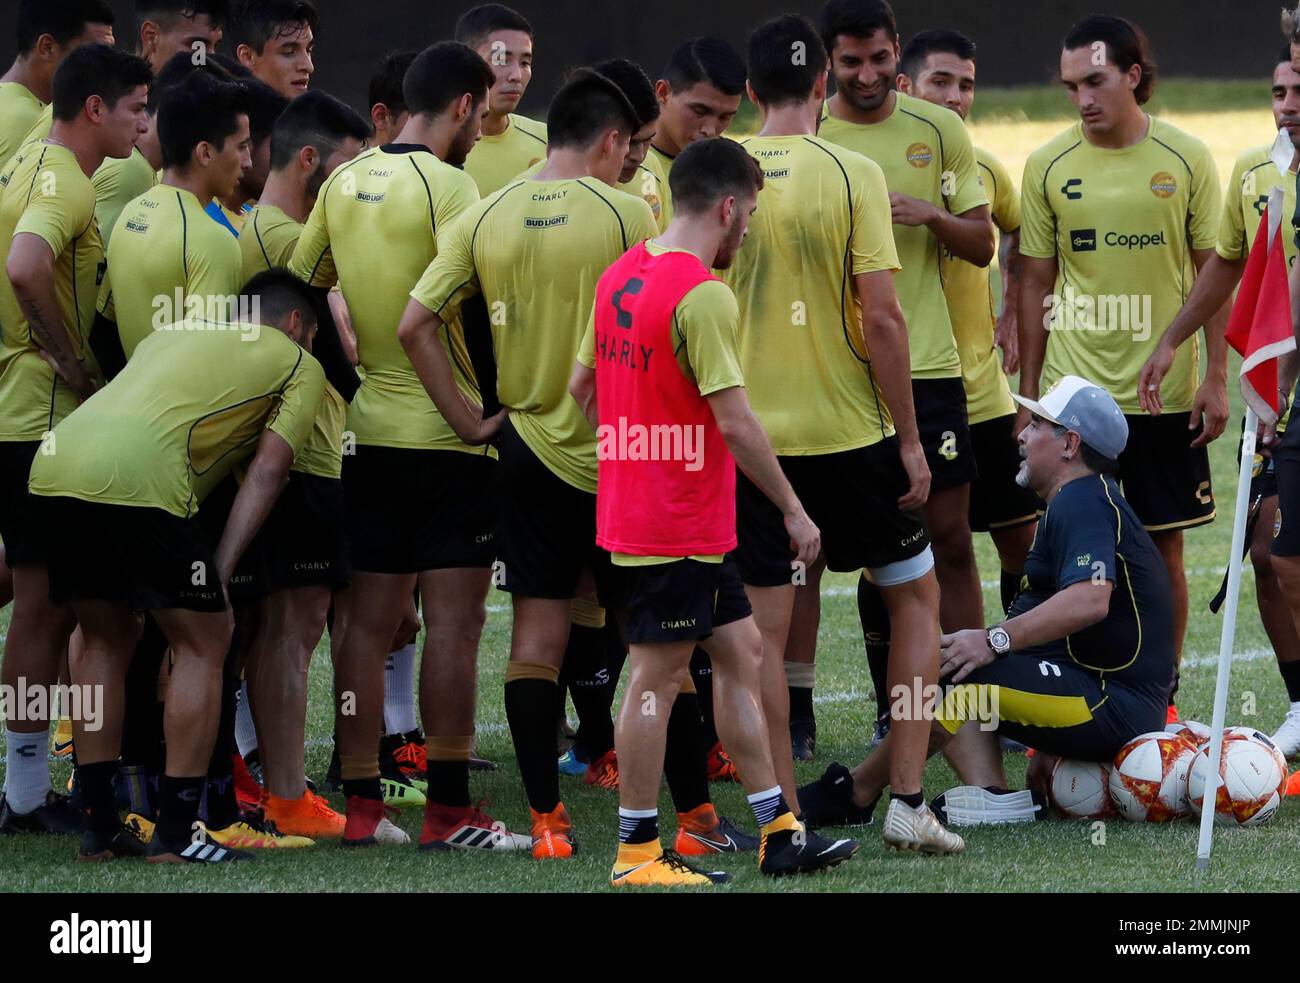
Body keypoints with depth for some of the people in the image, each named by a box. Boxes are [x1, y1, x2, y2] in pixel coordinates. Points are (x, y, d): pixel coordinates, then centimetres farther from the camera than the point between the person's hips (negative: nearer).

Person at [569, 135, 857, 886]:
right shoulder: (703, 295, -19)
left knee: (742, 652, 13)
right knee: (659, 675, -2)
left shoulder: (622, 277, 8)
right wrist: (793, 508, -13)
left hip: (634, 506, 10)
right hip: (679, 527, -10)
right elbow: (734, 422, -21)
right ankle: (637, 852, 5)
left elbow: (583, 385, 16)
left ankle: (778, 832, 15)